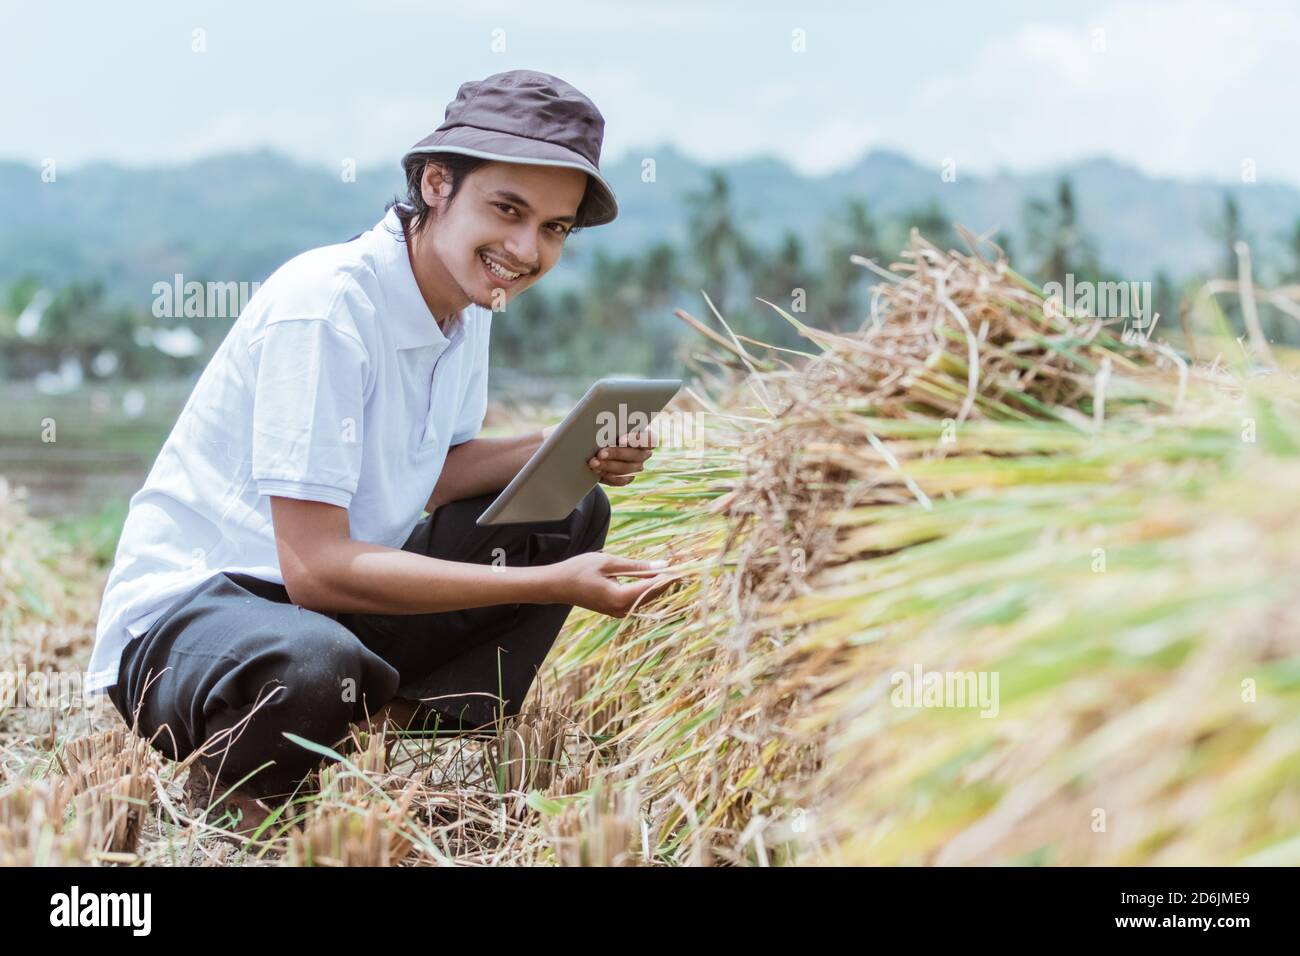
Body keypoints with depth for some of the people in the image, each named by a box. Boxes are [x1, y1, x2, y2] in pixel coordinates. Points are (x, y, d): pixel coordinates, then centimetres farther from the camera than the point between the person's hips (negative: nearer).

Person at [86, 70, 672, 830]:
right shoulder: (323, 304, -24)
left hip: (334, 606, 9)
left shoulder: (469, 300, 1)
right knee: (313, 668, -41)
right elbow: (316, 567, -27)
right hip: (182, 613, -8)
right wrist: (549, 586, -25)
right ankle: (233, 781, -6)